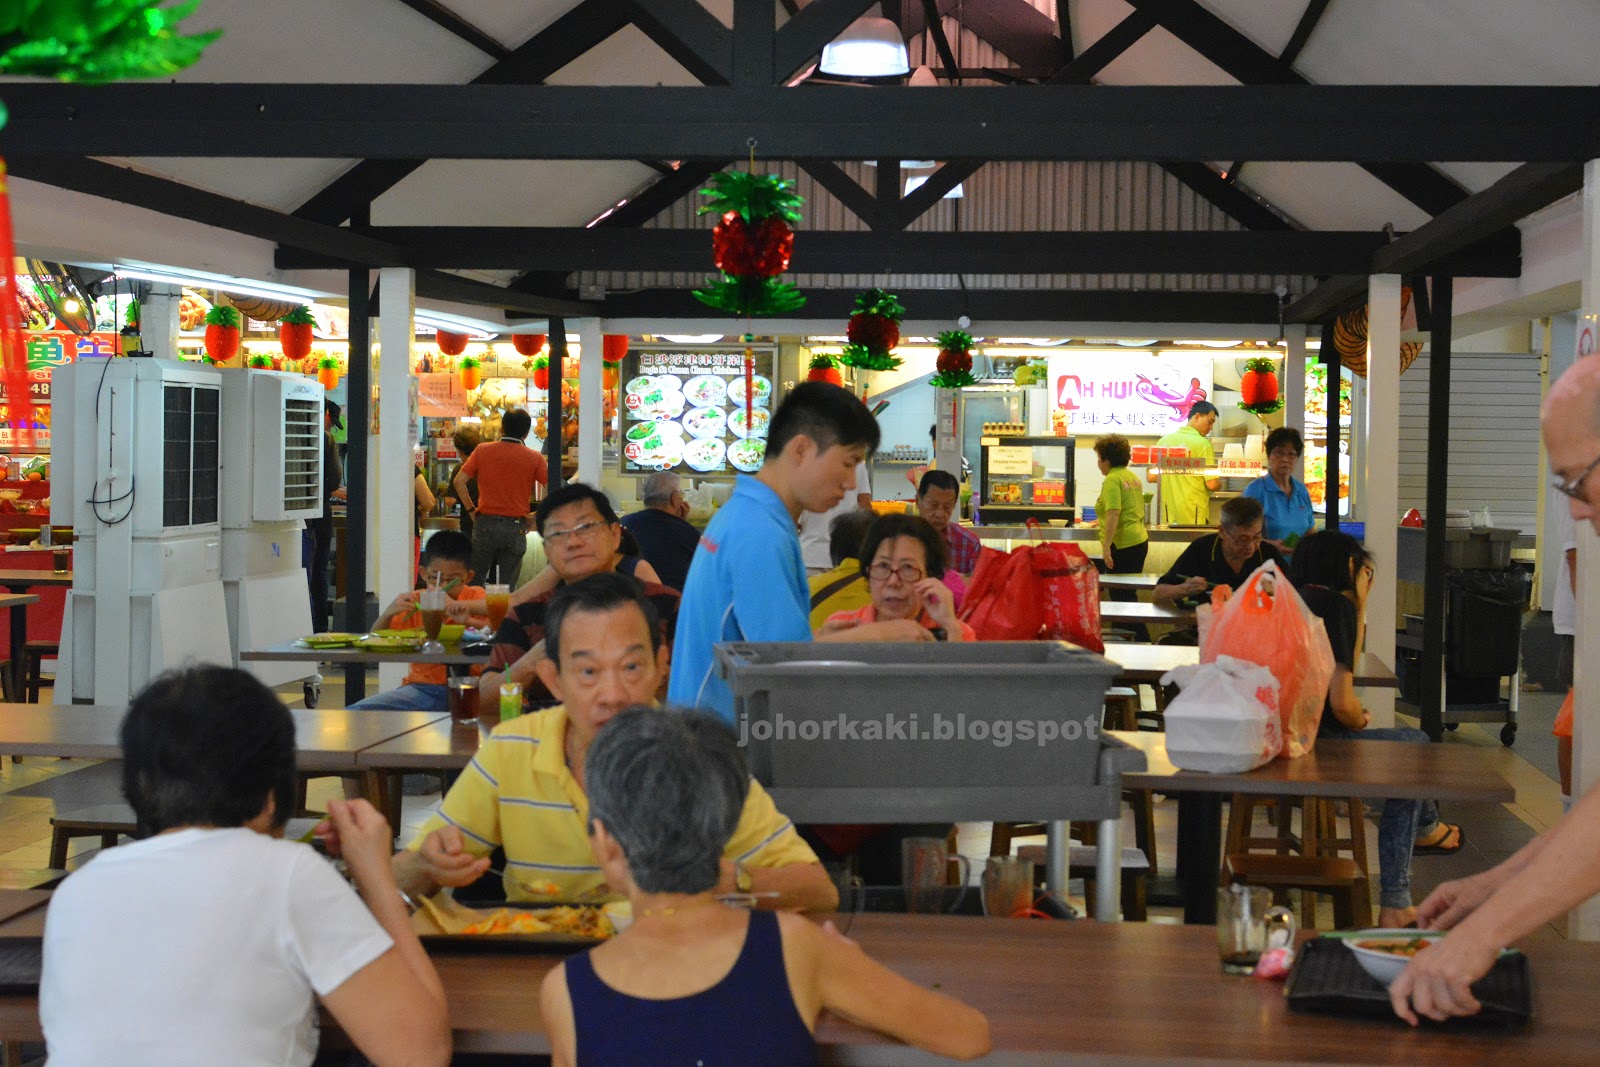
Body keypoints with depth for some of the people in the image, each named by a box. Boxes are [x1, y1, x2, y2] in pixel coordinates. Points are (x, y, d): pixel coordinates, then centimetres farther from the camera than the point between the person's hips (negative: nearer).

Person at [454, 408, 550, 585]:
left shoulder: (482, 450, 3)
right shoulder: (534, 458, 0)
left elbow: (459, 481, -1)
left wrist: (471, 510, 7)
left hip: (485, 523, 0)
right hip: (516, 527, 0)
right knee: (507, 587, 5)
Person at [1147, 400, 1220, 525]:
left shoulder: (1164, 440, 5)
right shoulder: (1203, 444, -11)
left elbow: (1150, 477, 8)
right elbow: (1212, 484, -12)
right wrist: (1220, 483, 9)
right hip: (1195, 515, -5)